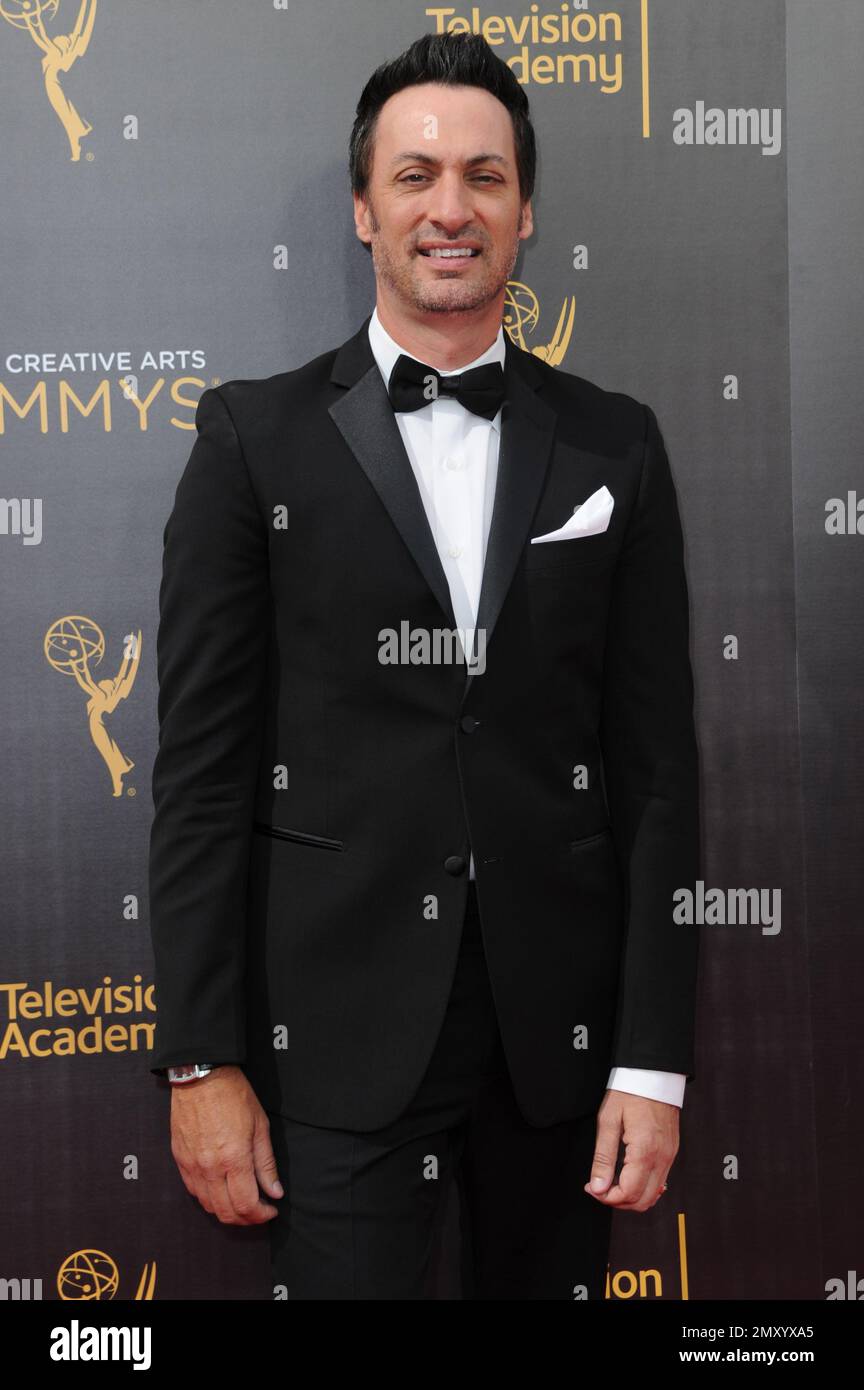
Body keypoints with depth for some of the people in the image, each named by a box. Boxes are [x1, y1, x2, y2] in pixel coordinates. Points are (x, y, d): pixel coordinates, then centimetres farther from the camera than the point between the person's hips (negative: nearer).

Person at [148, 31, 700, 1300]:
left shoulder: (613, 447, 5)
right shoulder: (256, 436, 0)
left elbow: (656, 765, 3)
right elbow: (203, 767, -2)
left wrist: (655, 1059, -1)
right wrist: (200, 1058, -4)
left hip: (560, 1025, 2)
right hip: (340, 1033, -2)